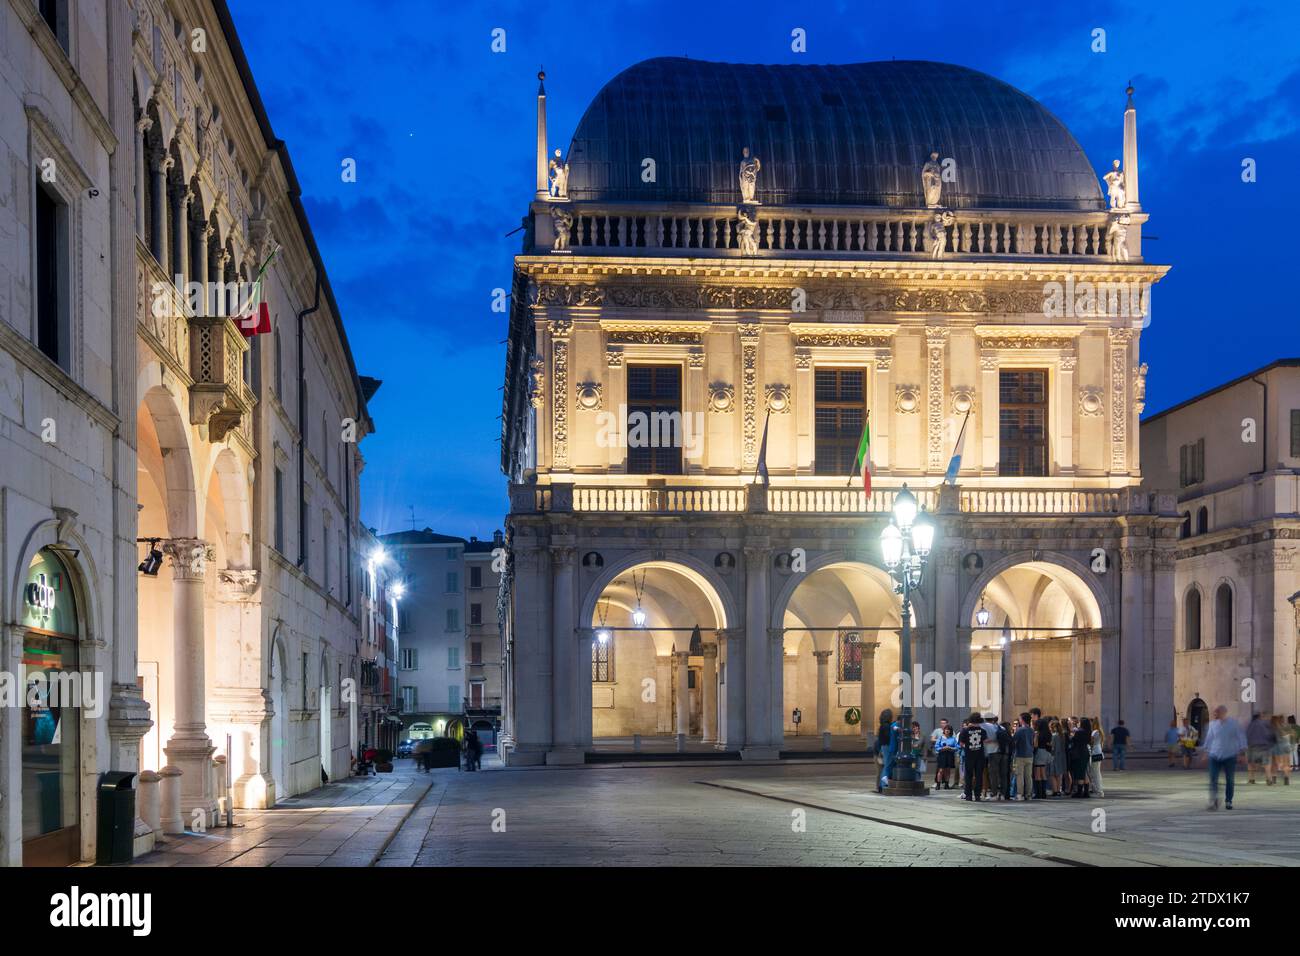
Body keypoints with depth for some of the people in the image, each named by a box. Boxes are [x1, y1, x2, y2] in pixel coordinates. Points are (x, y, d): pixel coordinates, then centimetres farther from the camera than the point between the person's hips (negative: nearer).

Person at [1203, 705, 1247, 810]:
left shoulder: (1234, 724, -2)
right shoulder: (1213, 724, 5)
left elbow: (1241, 738, 2)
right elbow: (1209, 738, 15)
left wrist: (1242, 751, -3)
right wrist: (1206, 751, 17)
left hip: (1230, 756, -2)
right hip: (1215, 756, 2)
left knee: (1229, 780, 7)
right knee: (1213, 779, -10)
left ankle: (1228, 801, 20)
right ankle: (1213, 802, -9)